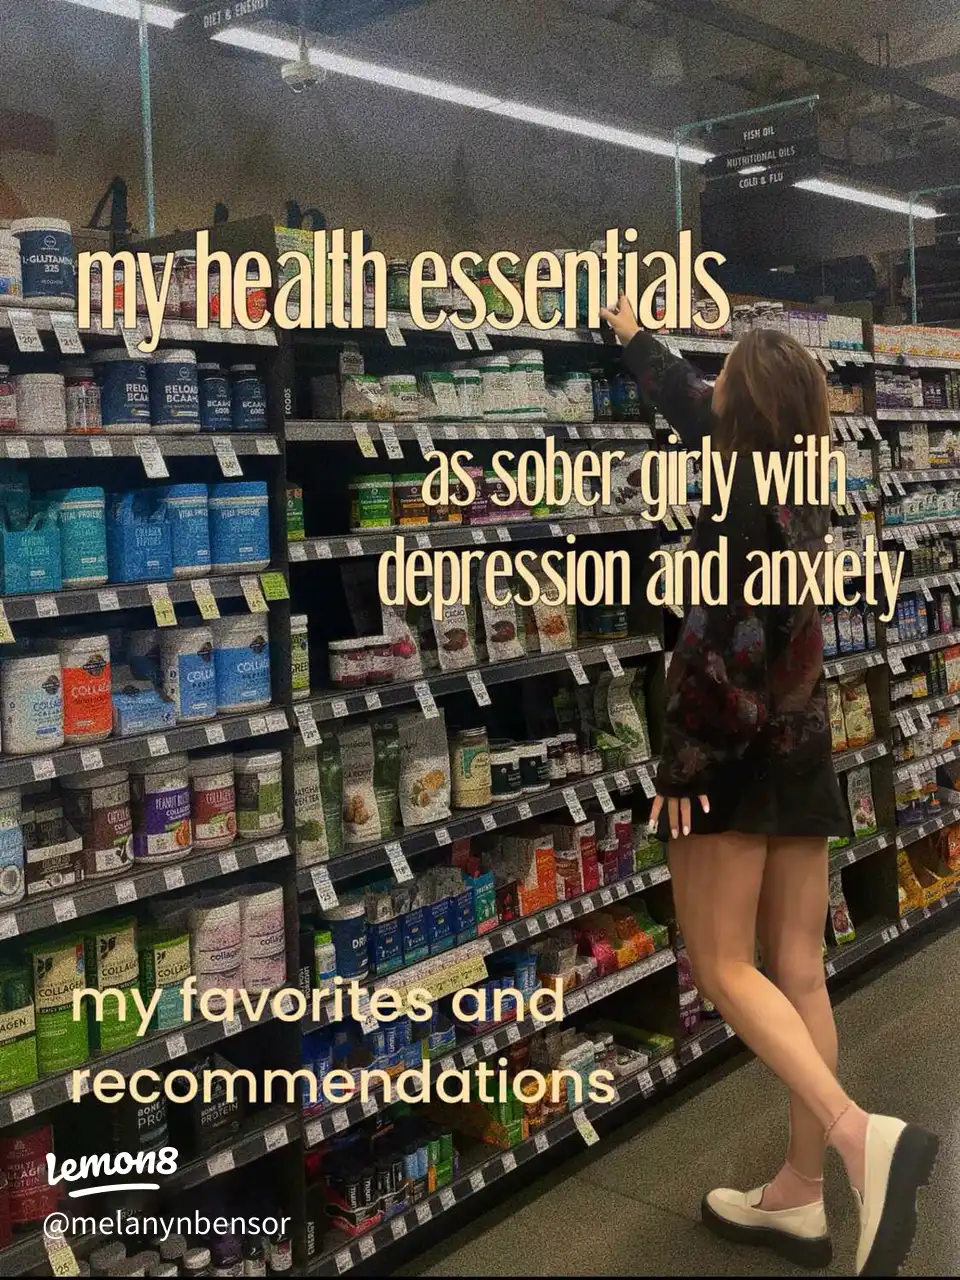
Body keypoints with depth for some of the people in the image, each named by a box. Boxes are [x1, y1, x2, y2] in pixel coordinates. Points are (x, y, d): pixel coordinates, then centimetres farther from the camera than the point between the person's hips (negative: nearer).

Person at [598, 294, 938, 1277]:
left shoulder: (737, 498, -17)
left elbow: (715, 645, -23)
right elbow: (690, 407, 23)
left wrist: (683, 762, -15)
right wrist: (632, 339, 35)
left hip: (736, 752, -8)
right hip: (801, 745, 8)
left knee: (724, 968, 1)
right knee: (798, 970, 9)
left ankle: (863, 1135, -15)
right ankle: (800, 1195, 19)